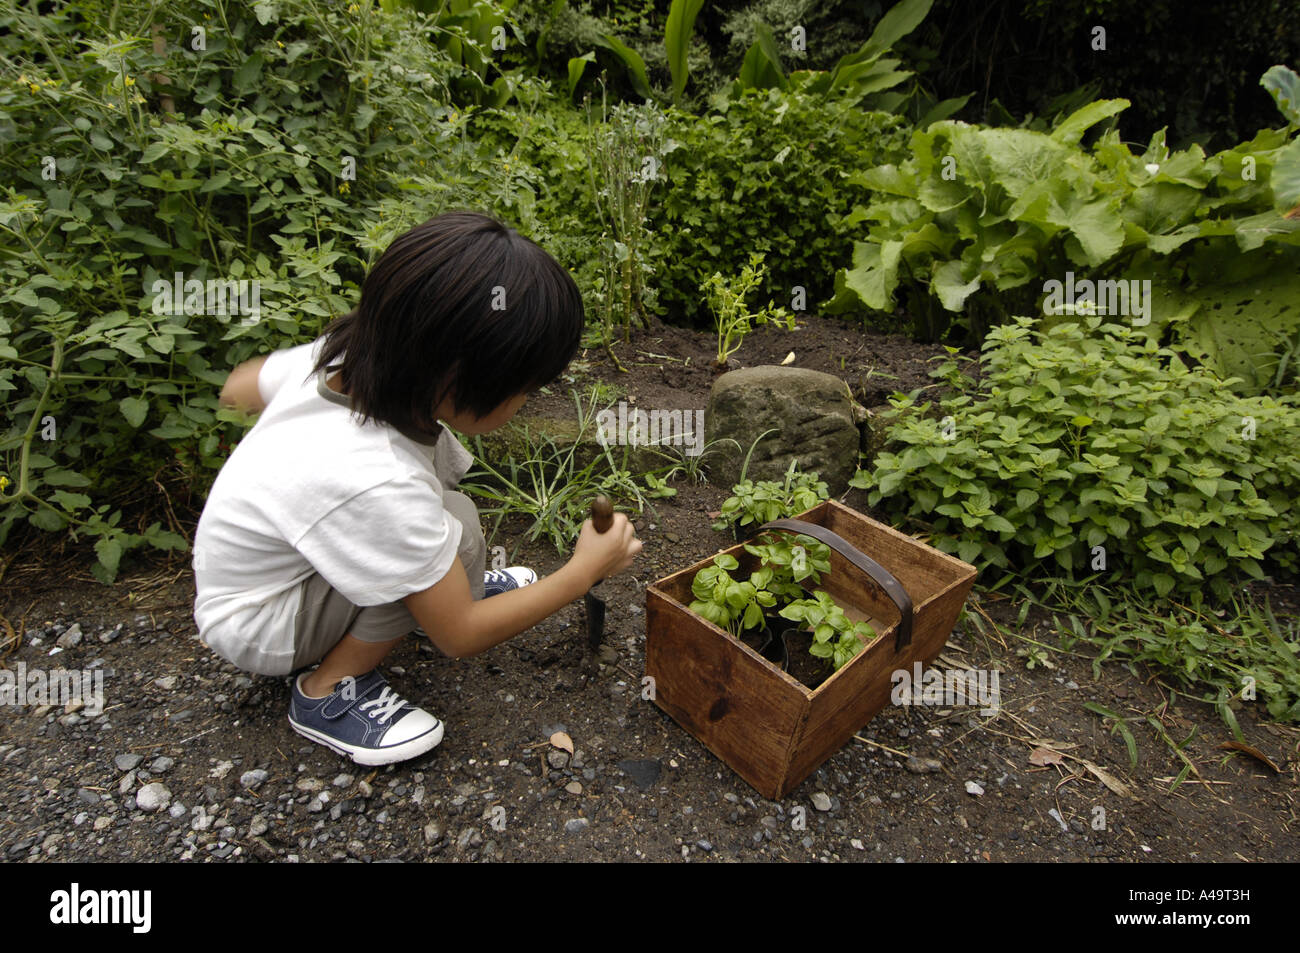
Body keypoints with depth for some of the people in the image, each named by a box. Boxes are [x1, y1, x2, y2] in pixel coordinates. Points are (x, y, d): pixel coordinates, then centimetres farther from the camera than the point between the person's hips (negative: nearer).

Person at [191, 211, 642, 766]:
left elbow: (237, 389, 5)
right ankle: (328, 690, -8)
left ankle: (441, 583, 13)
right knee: (455, 526, -29)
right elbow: (460, 636, -26)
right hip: (253, 628, -8)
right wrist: (586, 569, -19)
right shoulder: (374, 484, -40)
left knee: (437, 445, -3)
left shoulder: (339, 354, -19)